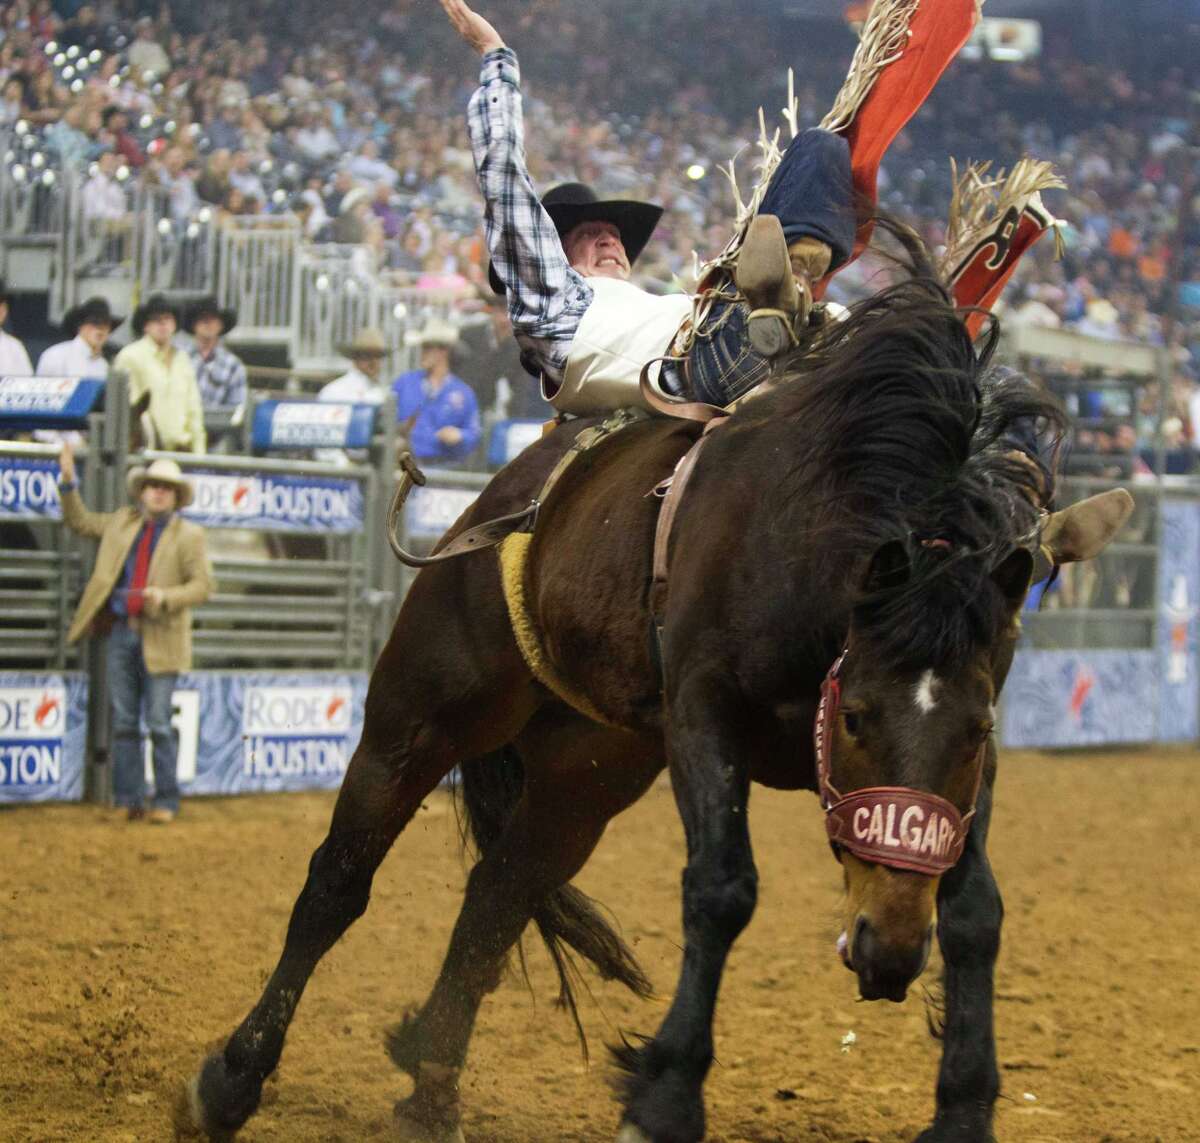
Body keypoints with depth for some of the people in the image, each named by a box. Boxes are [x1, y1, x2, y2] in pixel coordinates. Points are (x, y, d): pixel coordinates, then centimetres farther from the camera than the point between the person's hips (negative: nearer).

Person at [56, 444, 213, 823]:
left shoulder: (189, 535, 0)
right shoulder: (122, 523, 13)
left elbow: (202, 586, -6)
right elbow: (79, 521, 26)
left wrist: (165, 598, -21)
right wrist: (68, 481, 14)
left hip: (159, 639, -4)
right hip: (121, 632, 4)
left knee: (159, 723, -5)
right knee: (123, 722, 5)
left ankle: (166, 802, 1)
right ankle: (128, 801, 10)